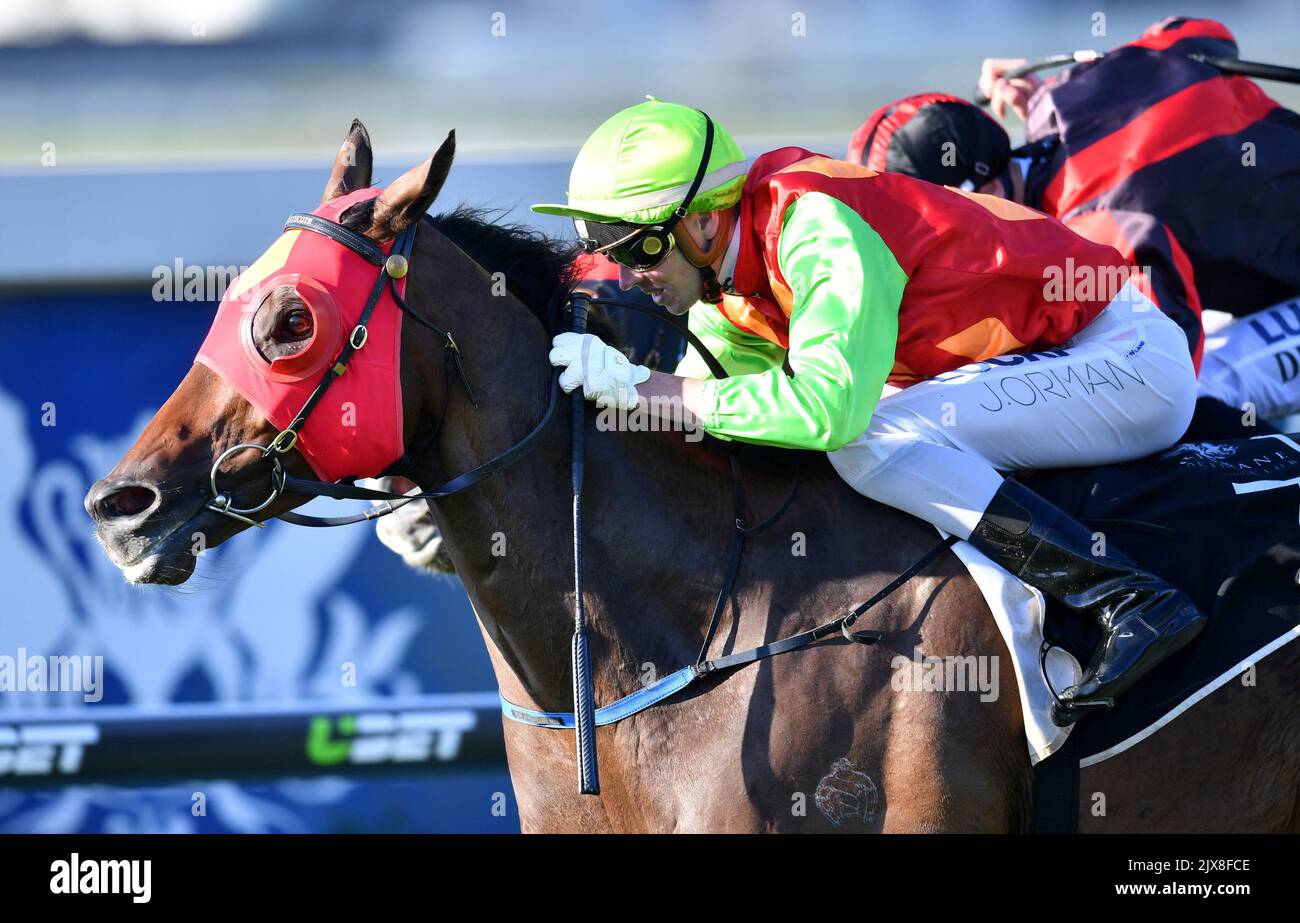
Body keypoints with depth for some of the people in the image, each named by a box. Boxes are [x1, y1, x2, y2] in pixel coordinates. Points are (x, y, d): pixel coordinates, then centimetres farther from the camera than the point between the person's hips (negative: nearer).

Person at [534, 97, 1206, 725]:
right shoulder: (728, 286, 4)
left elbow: (829, 402, -35)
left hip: (1126, 360, -10)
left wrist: (640, 387, -31)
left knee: (871, 444, -26)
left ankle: (1135, 601, -28)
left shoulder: (818, 227, -24)